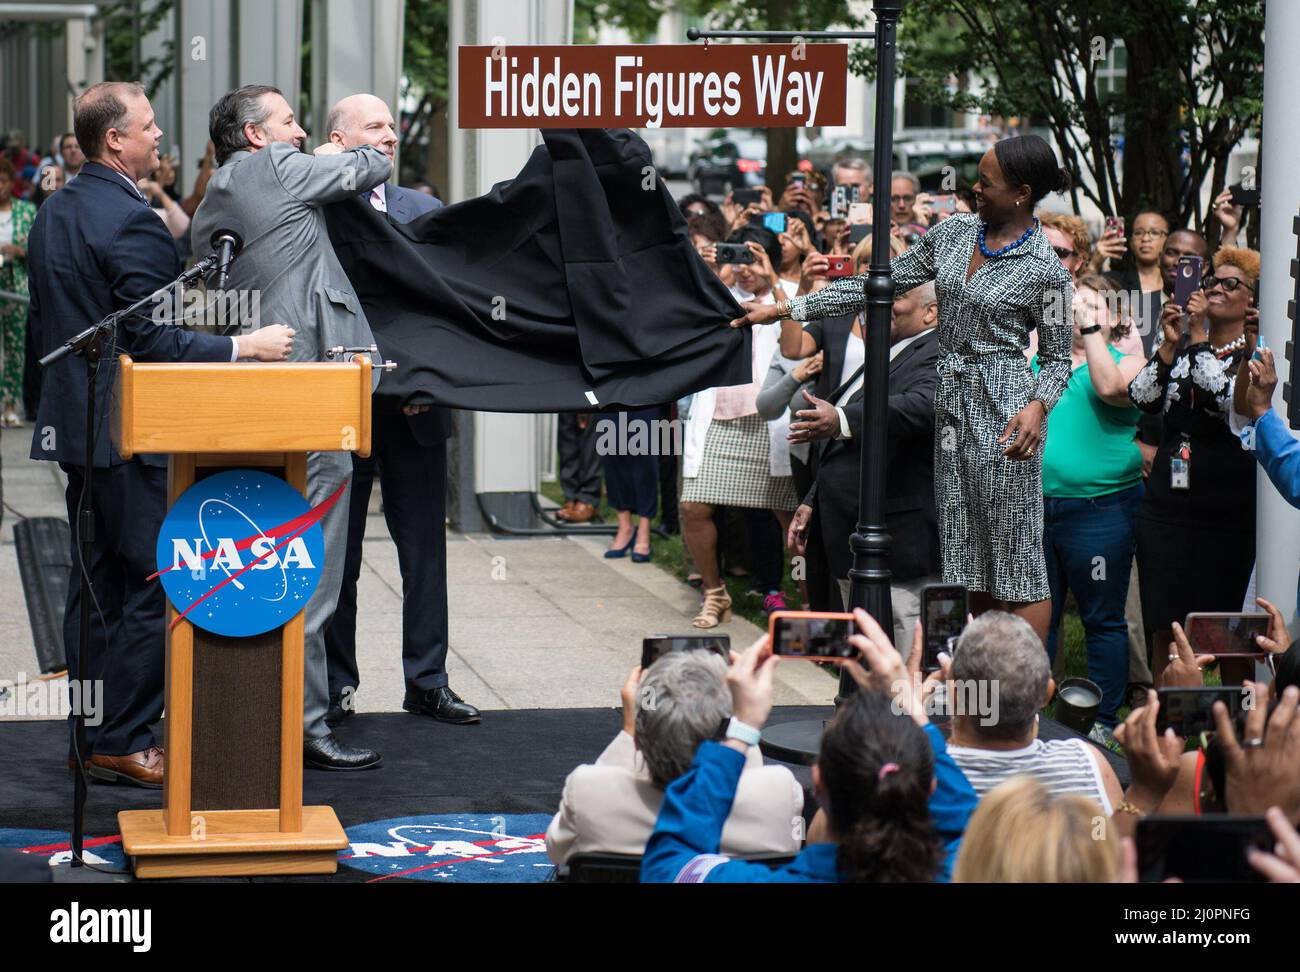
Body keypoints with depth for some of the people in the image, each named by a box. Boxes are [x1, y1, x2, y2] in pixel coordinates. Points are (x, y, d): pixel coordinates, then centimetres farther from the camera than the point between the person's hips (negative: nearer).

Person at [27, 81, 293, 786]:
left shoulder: (54, 212, 12)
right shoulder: (130, 221, -18)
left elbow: (44, 327, 19)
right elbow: (150, 340, -21)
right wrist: (242, 347, -15)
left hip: (75, 427, 10)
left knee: (96, 583, 14)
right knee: (155, 586, -4)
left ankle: (90, 737, 18)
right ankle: (123, 744, -2)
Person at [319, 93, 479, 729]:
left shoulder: (425, 211, 11)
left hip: (417, 407, 3)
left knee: (425, 549, 7)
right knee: (336, 552, 5)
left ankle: (427, 681, 15)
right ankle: (335, 685, 14)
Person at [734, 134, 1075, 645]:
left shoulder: (1044, 268, -7)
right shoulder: (954, 233, 8)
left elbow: (1057, 358, -1)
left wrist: (1038, 406, -22)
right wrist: (785, 309, 8)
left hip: (1005, 411, -6)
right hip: (951, 403, 6)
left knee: (1016, 555, -6)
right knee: (966, 557, 7)